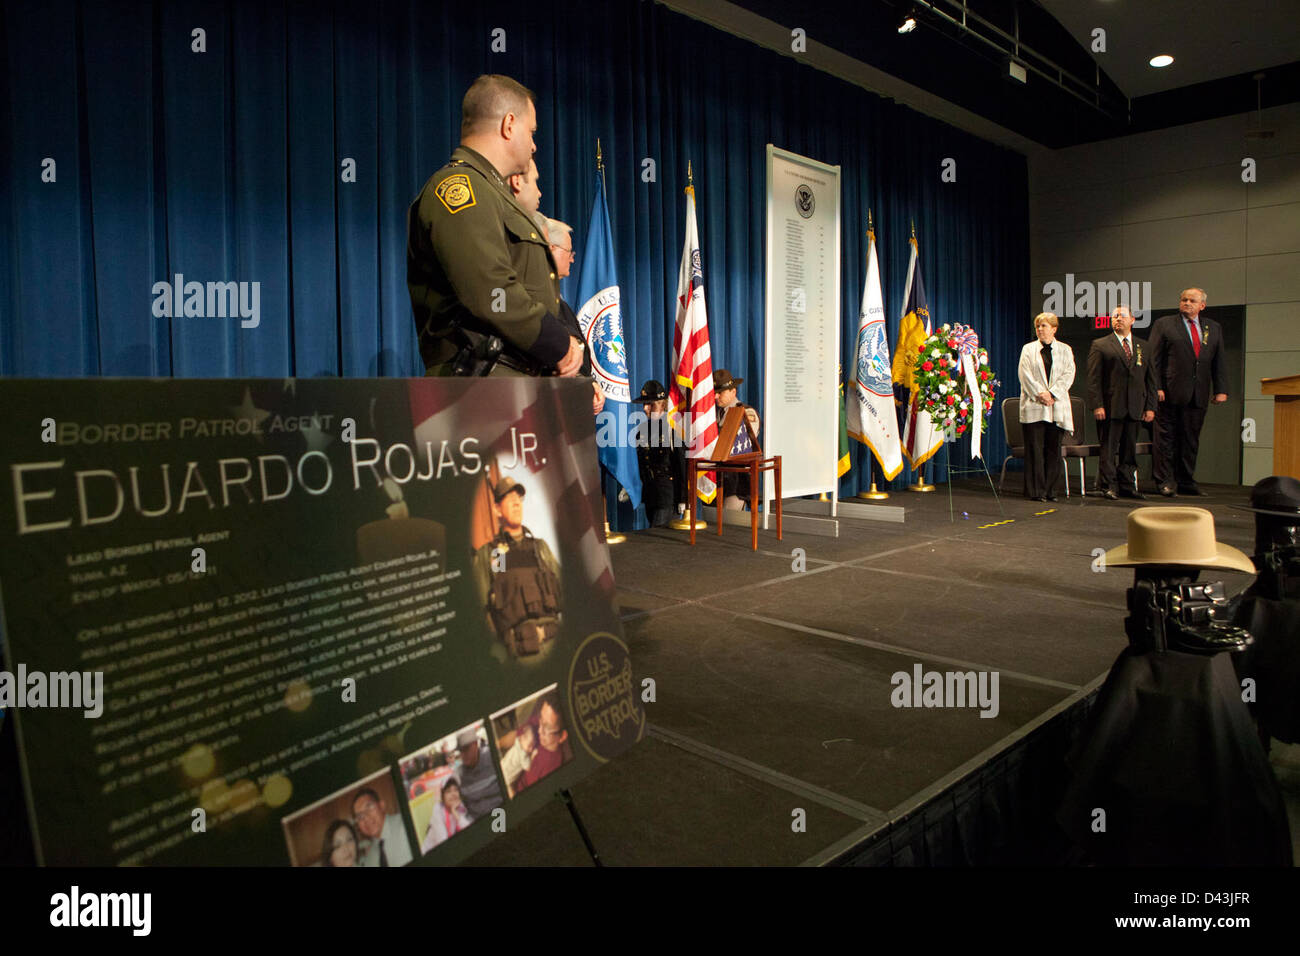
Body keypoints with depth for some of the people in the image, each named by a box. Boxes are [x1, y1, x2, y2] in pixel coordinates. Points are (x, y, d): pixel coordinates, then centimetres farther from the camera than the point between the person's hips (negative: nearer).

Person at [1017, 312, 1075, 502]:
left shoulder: (1065, 350, 13)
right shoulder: (1028, 349, 10)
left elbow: (1068, 375, 1)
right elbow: (1025, 375, -1)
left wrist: (1051, 394, -12)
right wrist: (1039, 394, -13)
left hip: (1057, 406, 2)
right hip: (1033, 407, -1)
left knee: (1054, 450, 2)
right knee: (1035, 449, -5)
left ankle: (1050, 490, 9)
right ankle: (1036, 491, -2)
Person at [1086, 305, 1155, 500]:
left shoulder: (1143, 347, 15)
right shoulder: (1100, 346, 3)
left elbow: (1149, 379, 14)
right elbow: (1093, 379, -4)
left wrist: (1150, 406, 7)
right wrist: (1097, 405, -13)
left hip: (1134, 409, 4)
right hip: (1110, 408, -4)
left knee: (1130, 449, 8)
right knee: (1109, 449, -1)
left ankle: (1127, 486, 16)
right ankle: (1108, 486, 6)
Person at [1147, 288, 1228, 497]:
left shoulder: (1213, 328, 16)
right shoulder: (1163, 325, 3)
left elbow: (1219, 361, 13)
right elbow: (1154, 359, -2)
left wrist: (1220, 390, 4)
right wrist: (1156, 387, -11)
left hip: (1199, 394, 4)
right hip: (1171, 392, -4)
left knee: (1191, 439, 9)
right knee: (1166, 438, -2)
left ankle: (1186, 482, 16)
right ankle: (1165, 482, 2)